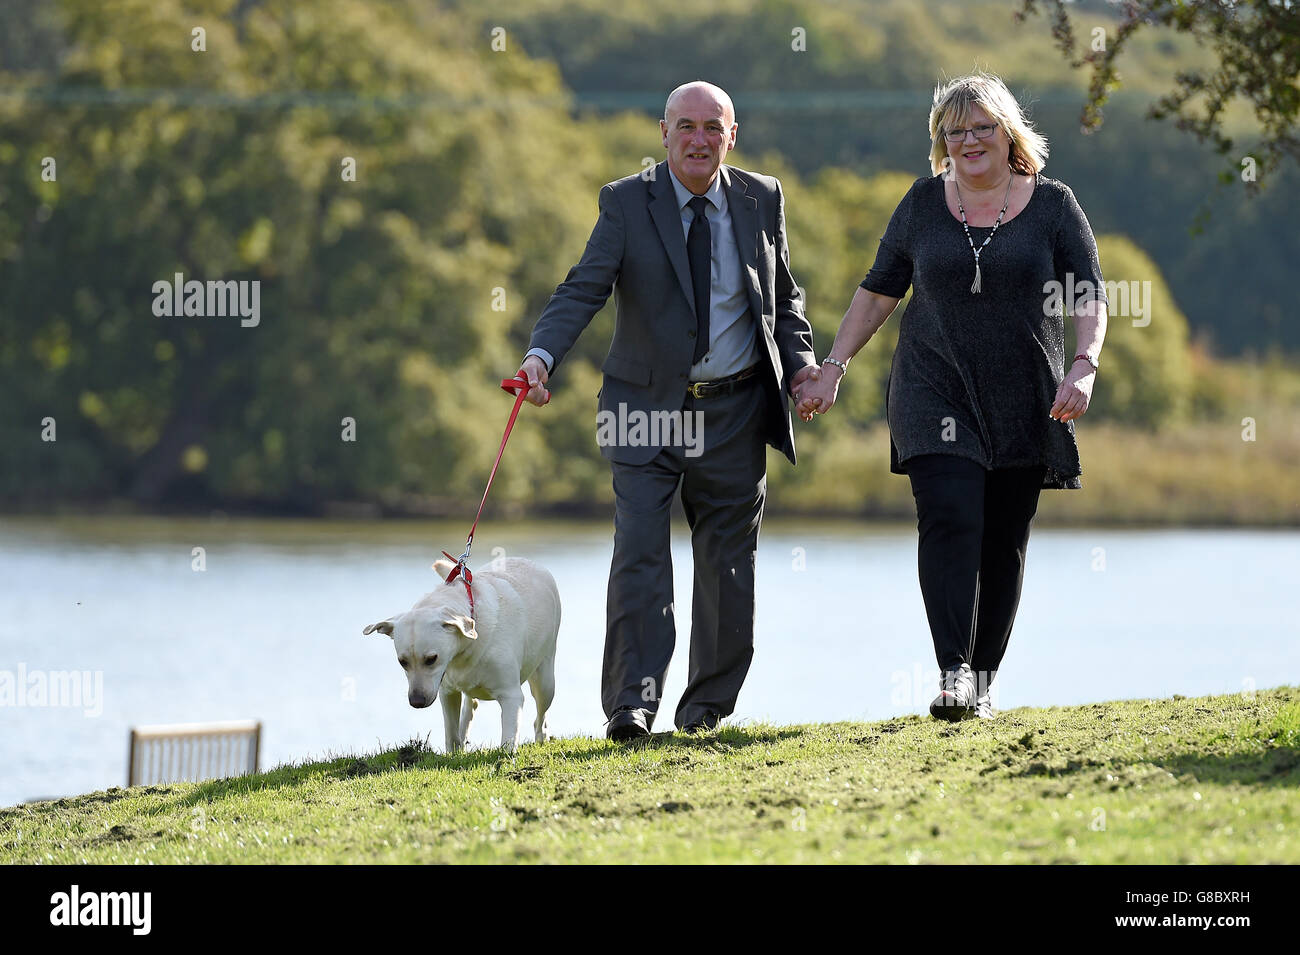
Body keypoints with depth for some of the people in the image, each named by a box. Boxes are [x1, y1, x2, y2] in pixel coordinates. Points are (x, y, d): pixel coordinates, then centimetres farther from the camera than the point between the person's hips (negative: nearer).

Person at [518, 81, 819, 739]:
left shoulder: (762, 199, 4)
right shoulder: (626, 203, -5)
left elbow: (784, 294, 15)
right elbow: (584, 289, -14)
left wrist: (800, 359, -2)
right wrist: (542, 354, -31)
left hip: (737, 412, 3)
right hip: (649, 407, -3)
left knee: (727, 561, 8)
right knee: (639, 553, -14)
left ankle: (707, 708, 19)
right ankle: (631, 704, -14)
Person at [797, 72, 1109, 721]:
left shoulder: (1052, 205, 3)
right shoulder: (924, 203, 7)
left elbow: (1089, 298, -1)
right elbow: (878, 291, 13)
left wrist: (1084, 366, -18)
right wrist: (833, 369, 8)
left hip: (1024, 400, 1)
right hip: (936, 392, -1)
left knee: (1003, 541, 3)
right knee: (949, 519, -17)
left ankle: (982, 682, 11)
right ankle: (953, 674, -23)